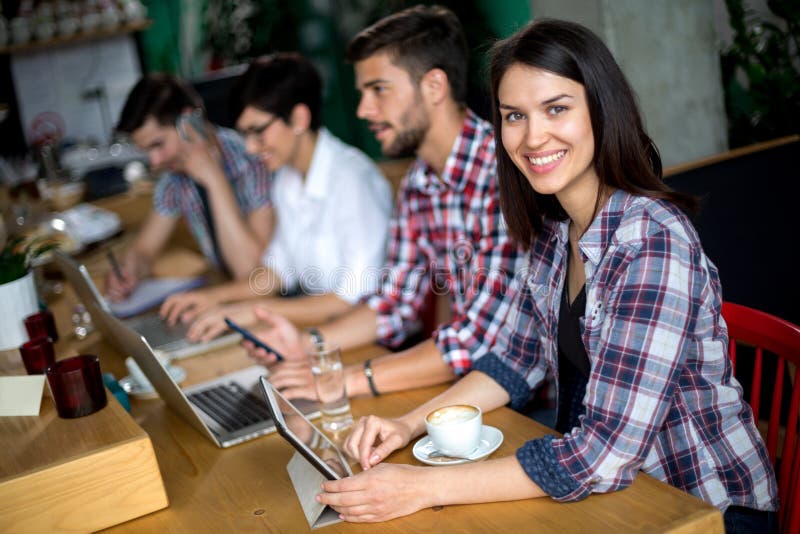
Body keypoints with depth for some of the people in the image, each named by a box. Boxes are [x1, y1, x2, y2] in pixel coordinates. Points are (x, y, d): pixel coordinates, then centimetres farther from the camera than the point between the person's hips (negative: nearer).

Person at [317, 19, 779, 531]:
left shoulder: (654, 243, -25)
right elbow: (515, 363, 7)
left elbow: (606, 454, -30)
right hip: (606, 487, 6)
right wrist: (409, 425, -8)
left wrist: (422, 488, -29)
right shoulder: (552, 228, -2)